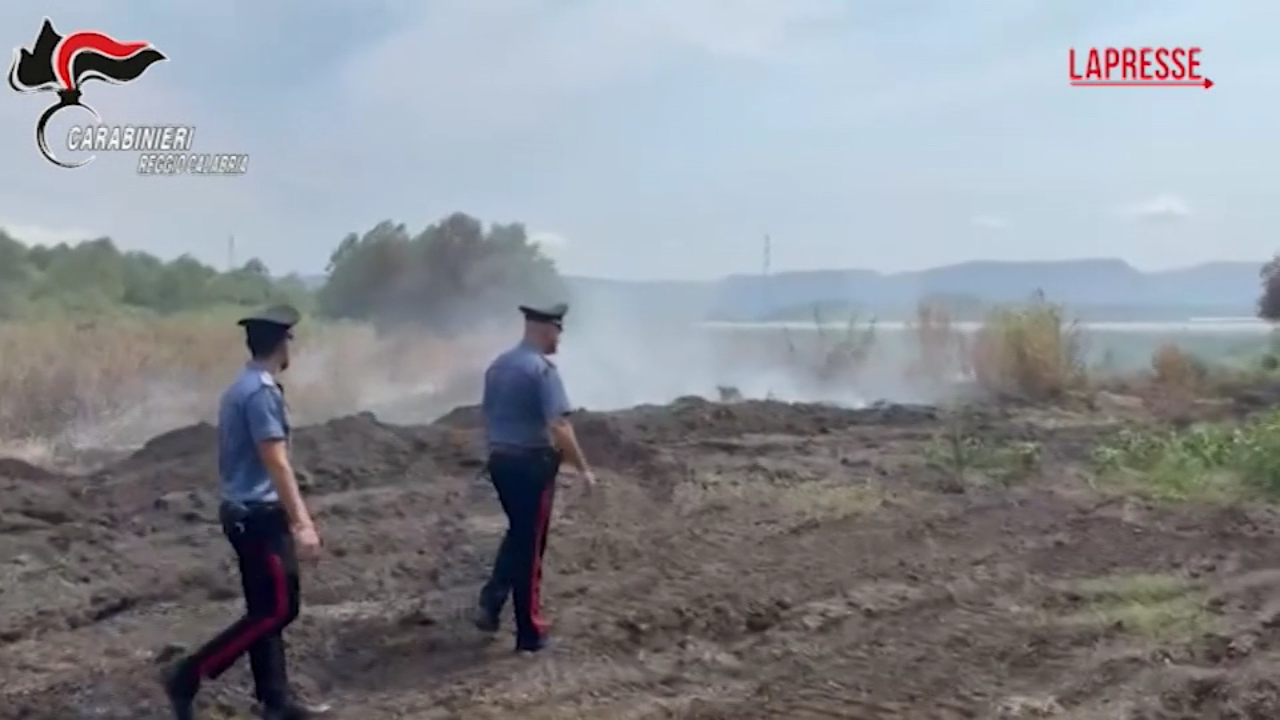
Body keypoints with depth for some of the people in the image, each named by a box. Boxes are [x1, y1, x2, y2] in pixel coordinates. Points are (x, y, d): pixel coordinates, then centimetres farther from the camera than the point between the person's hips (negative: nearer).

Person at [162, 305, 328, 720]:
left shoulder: (242, 387, 13)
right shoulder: (261, 392, -18)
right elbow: (276, 463, -23)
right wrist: (301, 523, -24)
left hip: (248, 512, 10)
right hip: (260, 515, -10)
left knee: (265, 609, 12)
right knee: (278, 610, -5)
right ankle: (188, 676, -1)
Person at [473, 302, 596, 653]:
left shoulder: (498, 365, 8)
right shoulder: (543, 369, -16)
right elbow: (559, 428, -22)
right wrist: (582, 468, -13)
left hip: (500, 461, 7)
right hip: (532, 463, -7)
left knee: (518, 534, 25)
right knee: (531, 545, 3)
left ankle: (491, 602, 13)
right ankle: (530, 633, 14)